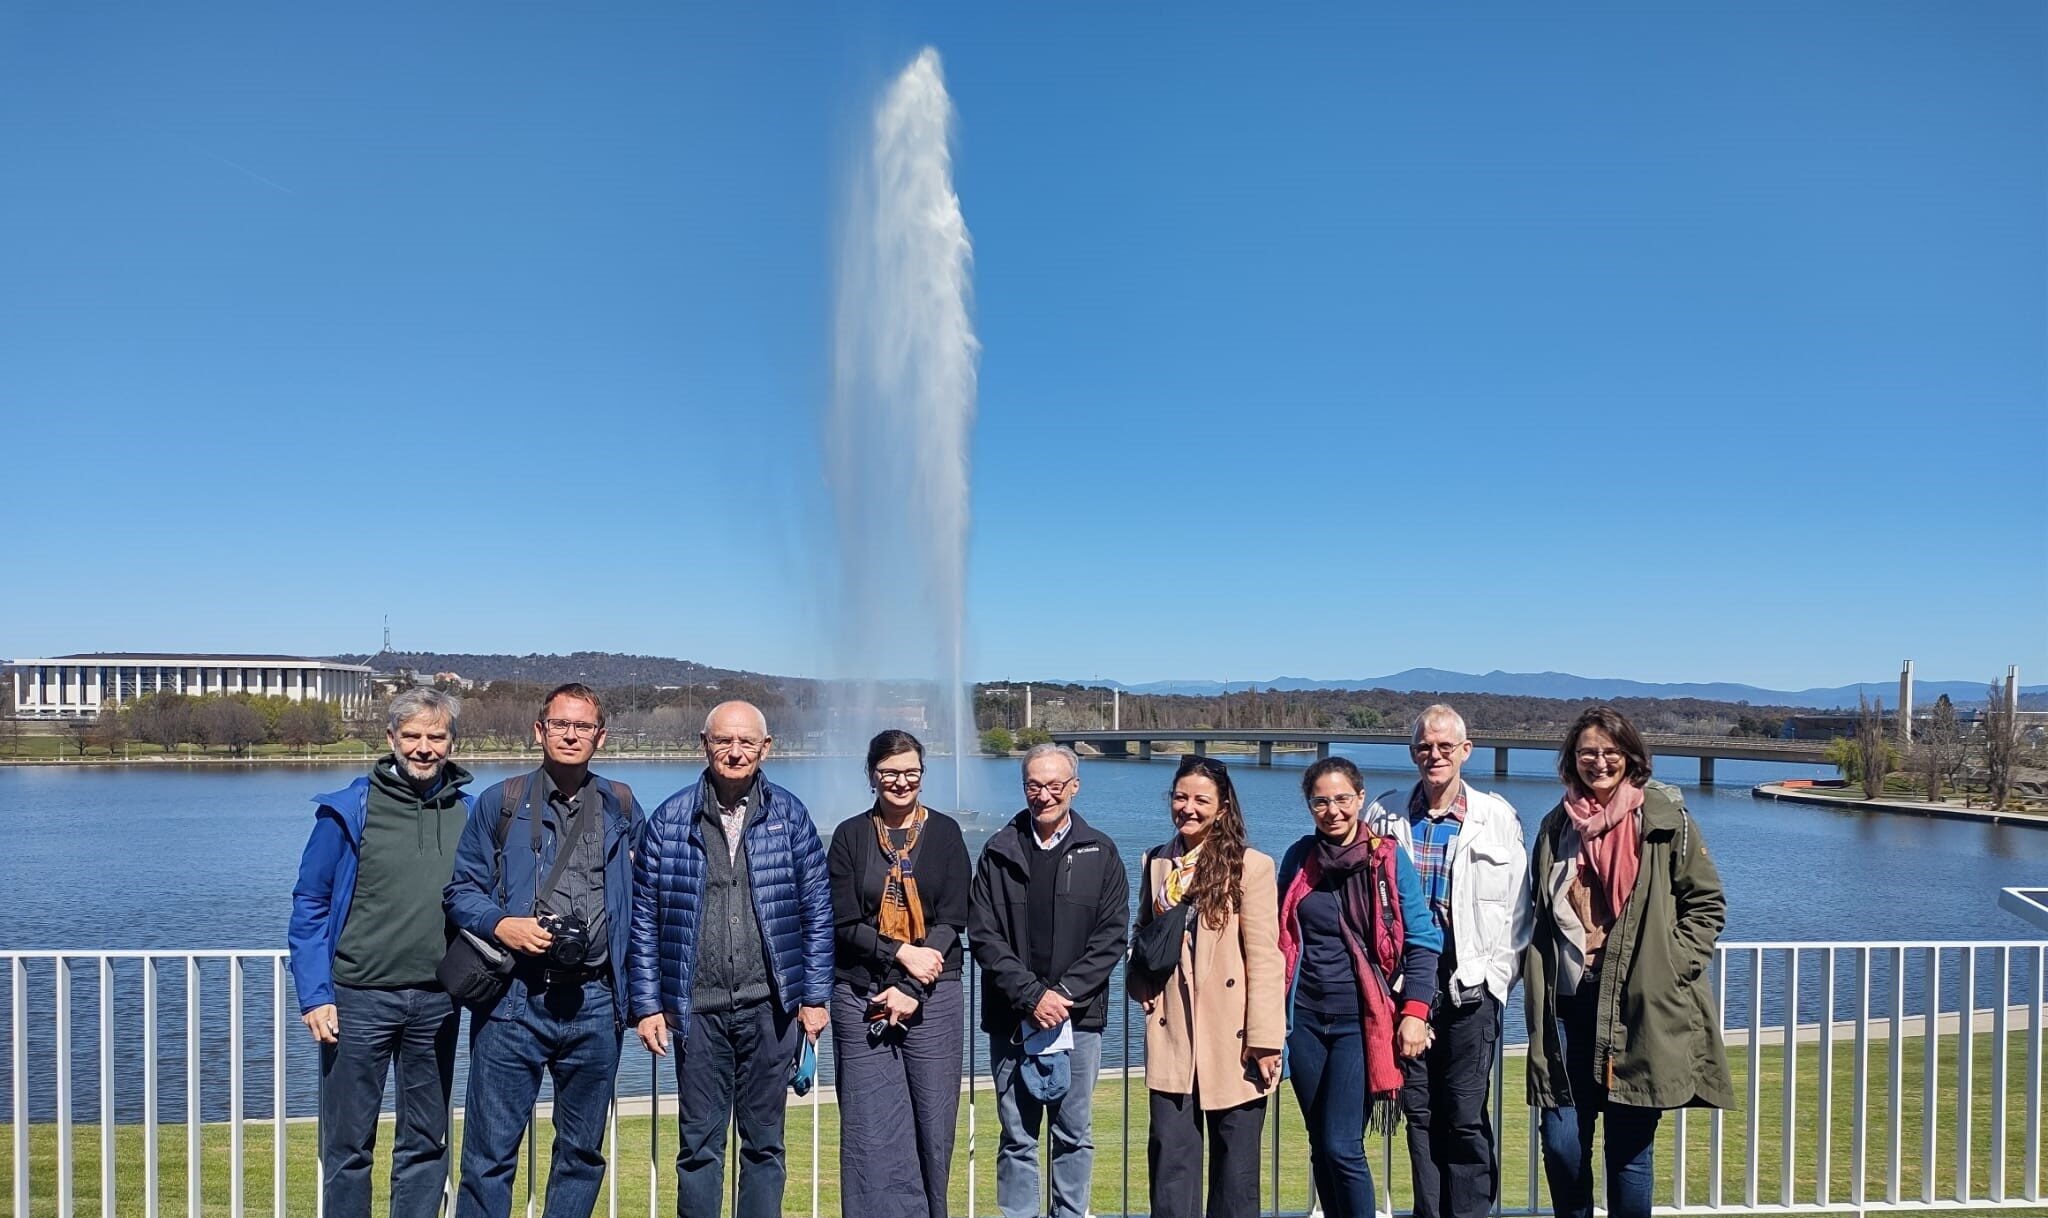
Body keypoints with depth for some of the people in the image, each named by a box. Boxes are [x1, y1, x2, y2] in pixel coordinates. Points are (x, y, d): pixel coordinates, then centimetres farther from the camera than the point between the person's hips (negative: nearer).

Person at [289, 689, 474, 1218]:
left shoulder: (469, 815, 5)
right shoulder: (349, 811, -4)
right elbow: (309, 907, -2)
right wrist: (315, 995, -9)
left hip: (437, 1002, 3)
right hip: (359, 997, -3)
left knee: (427, 1142, 11)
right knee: (348, 1143, 7)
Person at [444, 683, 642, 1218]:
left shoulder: (622, 808, 10)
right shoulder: (501, 803, 4)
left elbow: (641, 898, 16)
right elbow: (461, 888, 4)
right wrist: (500, 924, -14)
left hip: (595, 1003, 2)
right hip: (513, 999, -2)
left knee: (583, 1152, 12)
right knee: (490, 1153, 1)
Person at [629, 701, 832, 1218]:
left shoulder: (790, 816, 2)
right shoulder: (670, 819, 1)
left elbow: (817, 911, 4)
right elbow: (645, 919, 3)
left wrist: (815, 996, 0)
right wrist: (647, 1004, -1)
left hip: (771, 1006, 0)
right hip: (697, 1009, 0)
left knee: (764, 1142, 10)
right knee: (698, 1144, 7)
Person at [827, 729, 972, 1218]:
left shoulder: (945, 833, 5)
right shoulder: (850, 835, 6)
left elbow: (952, 921, -1)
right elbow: (843, 922, 0)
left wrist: (909, 989, -10)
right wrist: (901, 953, -14)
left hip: (933, 995, 0)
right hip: (860, 995, 0)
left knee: (933, 1120, 3)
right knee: (870, 1128, -1)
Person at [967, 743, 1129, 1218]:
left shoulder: (1100, 852, 5)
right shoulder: (999, 851, 4)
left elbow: (1111, 936, 0)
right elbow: (983, 935, -2)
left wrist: (1065, 994, -11)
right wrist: (1032, 995, -11)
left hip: (1079, 1017, 0)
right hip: (1011, 1019, 0)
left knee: (1075, 1135, 8)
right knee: (1016, 1137, 5)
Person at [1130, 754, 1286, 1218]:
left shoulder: (1251, 866, -6)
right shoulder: (1156, 863, 10)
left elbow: (1264, 958, -9)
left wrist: (1266, 1040, -12)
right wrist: (1143, 984, 1)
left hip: (1231, 1037, -3)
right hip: (1172, 1035, 4)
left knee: (1235, 1160, 7)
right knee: (1170, 1155, 3)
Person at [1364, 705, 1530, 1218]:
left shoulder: (1497, 817, -1)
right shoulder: (1386, 815, 4)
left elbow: (1517, 907, 2)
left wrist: (1496, 977, -4)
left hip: (1470, 986, -2)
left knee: (1466, 1118, 1)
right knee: (1419, 1112, 10)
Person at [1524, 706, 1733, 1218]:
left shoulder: (1666, 819, 0)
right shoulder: (1556, 826, 11)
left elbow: (1706, 902, 3)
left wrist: (1673, 966, -8)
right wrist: (1536, 991, 10)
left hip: (1642, 1010, -3)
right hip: (1568, 1007, 3)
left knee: (1628, 1150, 3)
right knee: (1561, 1145, 2)